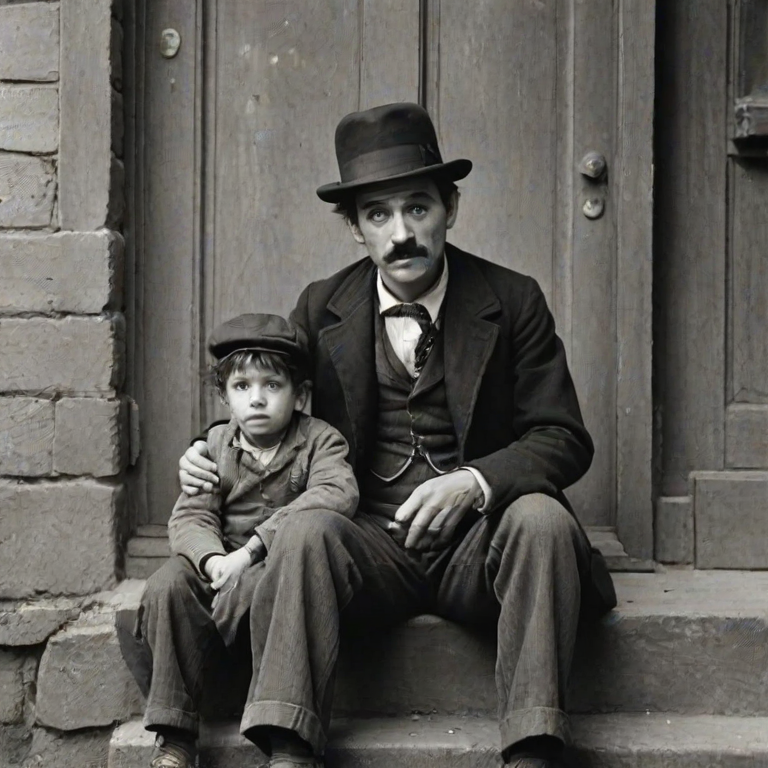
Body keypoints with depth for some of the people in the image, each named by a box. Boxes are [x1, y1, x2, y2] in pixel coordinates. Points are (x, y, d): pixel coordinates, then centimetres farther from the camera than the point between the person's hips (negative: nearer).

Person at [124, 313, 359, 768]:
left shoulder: (319, 440, -2)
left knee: (258, 587, -36)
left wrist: (253, 547, -29)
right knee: (168, 585, -25)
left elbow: (338, 495, -23)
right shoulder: (216, 445, 9)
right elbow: (190, 517, 1)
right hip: (222, 565, 4)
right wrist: (211, 558, -25)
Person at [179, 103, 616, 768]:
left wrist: (476, 482, -19)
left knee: (542, 517, -31)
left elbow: (564, 440, 0)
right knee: (305, 533, -30)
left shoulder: (513, 301, 4)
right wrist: (213, 460, -2)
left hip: (477, 543, -1)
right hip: (371, 545, 1)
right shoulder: (321, 308, 9)